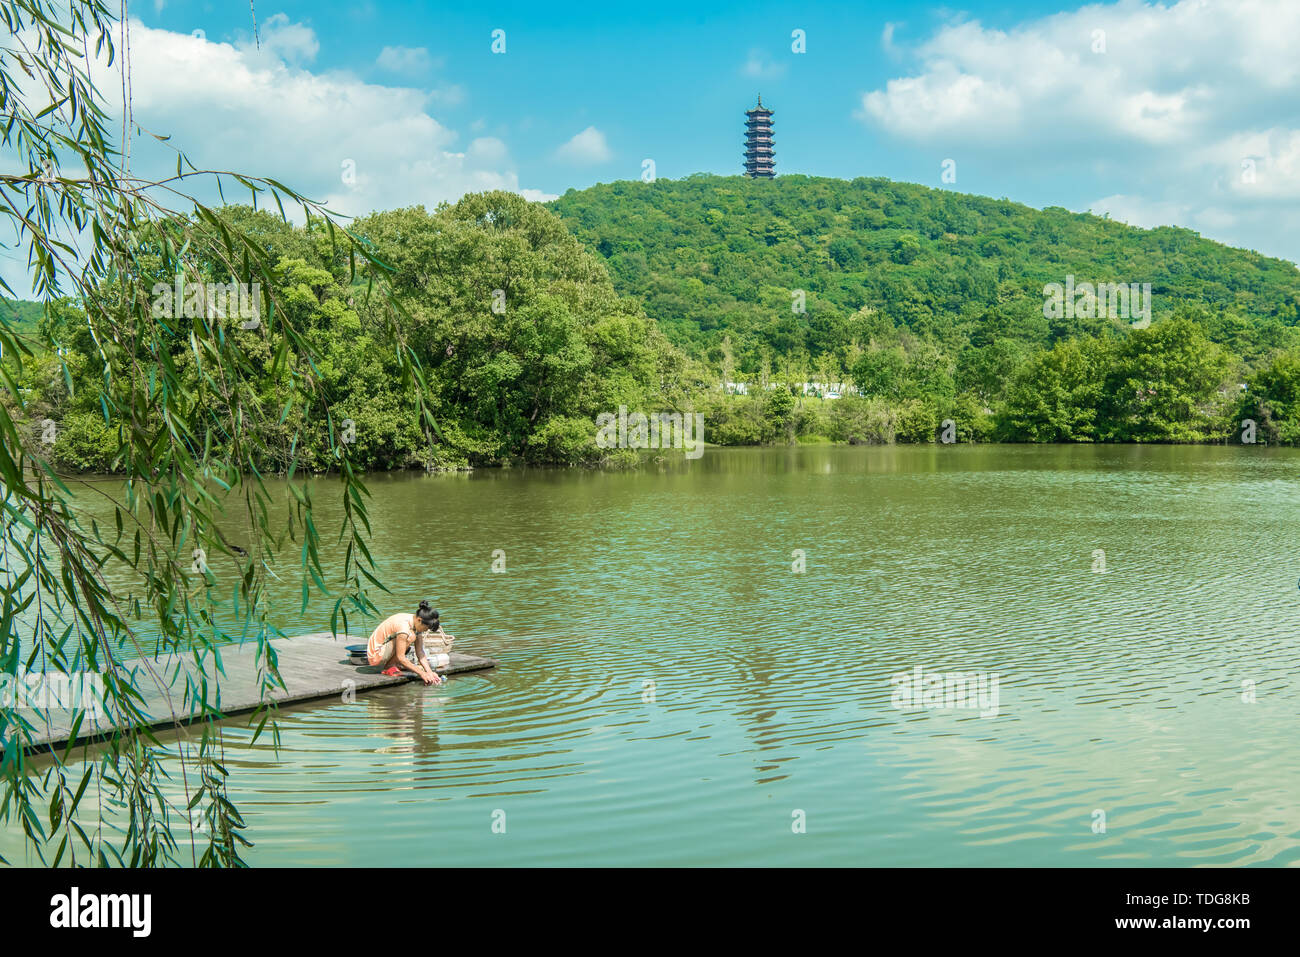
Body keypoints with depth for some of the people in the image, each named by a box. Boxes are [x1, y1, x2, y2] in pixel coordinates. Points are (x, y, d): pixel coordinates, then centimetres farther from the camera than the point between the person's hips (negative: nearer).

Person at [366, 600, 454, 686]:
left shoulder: (416, 623, -2)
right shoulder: (403, 625, -29)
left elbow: (420, 652, -2)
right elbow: (400, 657, -27)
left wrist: (430, 672, -13)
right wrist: (422, 673, -25)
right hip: (376, 654, -9)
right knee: (411, 636, -27)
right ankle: (389, 667, -16)